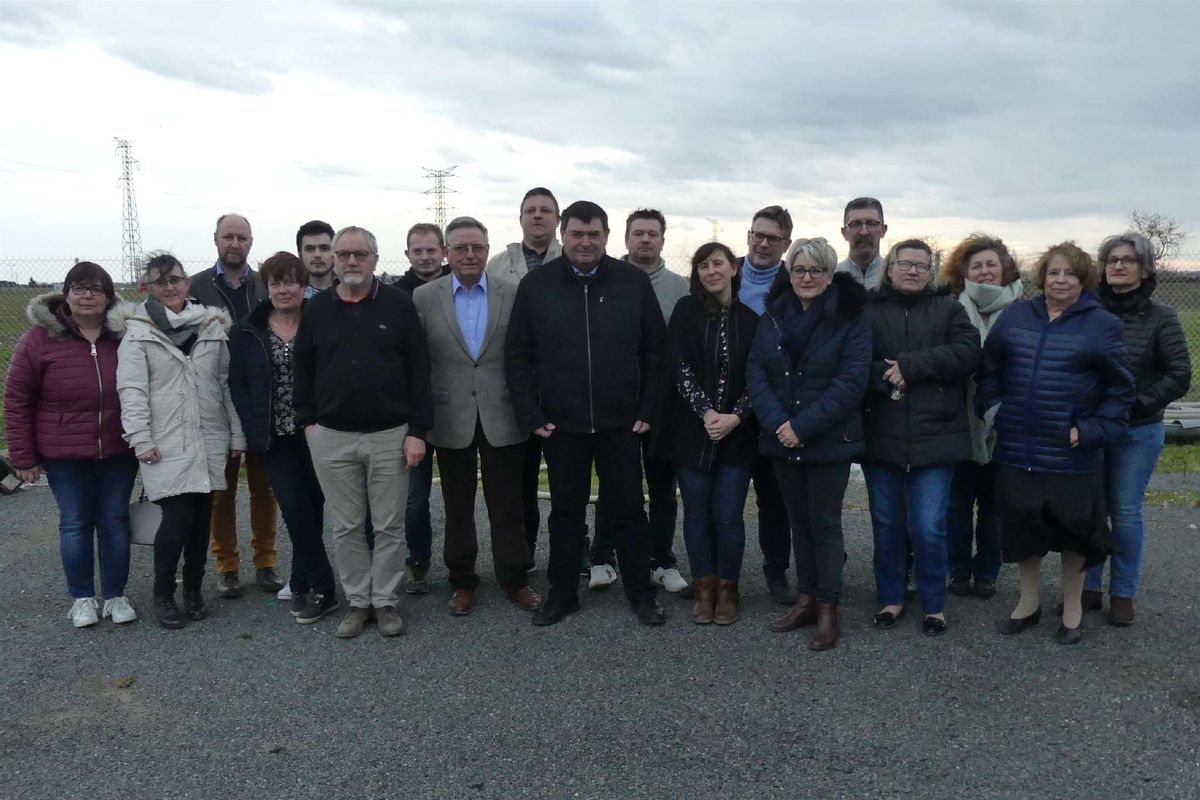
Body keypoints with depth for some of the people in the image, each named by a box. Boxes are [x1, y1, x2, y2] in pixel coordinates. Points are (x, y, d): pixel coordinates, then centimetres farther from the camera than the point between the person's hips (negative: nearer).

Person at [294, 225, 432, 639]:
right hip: (331, 438, 2)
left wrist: (416, 431, -7)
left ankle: (385, 601, 21)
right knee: (346, 527, 10)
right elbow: (303, 369, 12)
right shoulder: (316, 310, 6)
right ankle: (358, 601, 24)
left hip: (390, 435, -2)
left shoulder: (399, 305, -2)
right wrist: (307, 421, 5)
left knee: (389, 526, 6)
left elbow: (418, 370, -3)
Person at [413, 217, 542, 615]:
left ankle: (514, 579, 23)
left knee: (507, 504, 8)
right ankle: (462, 580, 27)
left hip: (502, 418, 0)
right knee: (457, 507, 13)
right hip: (451, 420, 1)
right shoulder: (424, 297, 0)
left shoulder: (513, 294, 0)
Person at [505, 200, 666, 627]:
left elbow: (654, 351, 3)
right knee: (565, 511, 12)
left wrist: (647, 410, -1)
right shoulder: (536, 284, -1)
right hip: (561, 424, 0)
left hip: (621, 423, 0)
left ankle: (641, 593, 24)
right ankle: (562, 593, 27)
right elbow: (517, 356, 1)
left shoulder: (634, 282, 0)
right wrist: (531, 415, -4)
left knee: (629, 508, 9)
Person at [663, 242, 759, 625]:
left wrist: (735, 416, -11)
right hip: (692, 432, 0)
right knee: (697, 512, 5)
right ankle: (703, 588, 19)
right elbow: (678, 367, -5)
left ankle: (727, 589, 17)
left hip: (736, 434, 0)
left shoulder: (750, 319, 5)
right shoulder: (686, 310, 2)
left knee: (728, 516, -1)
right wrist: (706, 412, -14)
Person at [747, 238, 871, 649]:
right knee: (799, 521, 13)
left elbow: (852, 380, -14)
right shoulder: (773, 316, 6)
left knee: (825, 522, 2)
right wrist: (777, 422, -14)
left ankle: (827, 609, 14)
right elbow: (756, 372, 0)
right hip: (782, 440, 4)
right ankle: (806, 600, 26)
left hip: (828, 441, -4)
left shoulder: (851, 317, -6)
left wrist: (804, 426, -19)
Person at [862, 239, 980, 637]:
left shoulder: (949, 309, 8)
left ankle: (934, 604, 18)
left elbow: (967, 352, -8)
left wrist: (909, 366, -15)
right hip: (881, 437, 1)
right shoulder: (868, 310, 6)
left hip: (934, 437, -1)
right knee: (886, 524, 11)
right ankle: (890, 598, 27)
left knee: (928, 527, -1)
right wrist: (887, 378, -20)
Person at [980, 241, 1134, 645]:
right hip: (1017, 448, 3)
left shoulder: (1103, 325, -3)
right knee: (1021, 526, 11)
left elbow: (1121, 388, -1)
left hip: (1072, 454, -2)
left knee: (1073, 531, 9)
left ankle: (1072, 610, 29)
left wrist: (1093, 430, -9)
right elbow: (989, 367, 14)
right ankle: (1028, 603, 30)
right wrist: (991, 408, 3)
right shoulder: (1016, 315, 5)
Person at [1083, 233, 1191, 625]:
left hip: (1138, 433, -1)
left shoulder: (1160, 317, -4)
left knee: (1126, 513, 5)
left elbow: (1179, 376, -5)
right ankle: (1089, 587, 21)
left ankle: (1123, 593, 19)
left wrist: (1137, 405, -13)